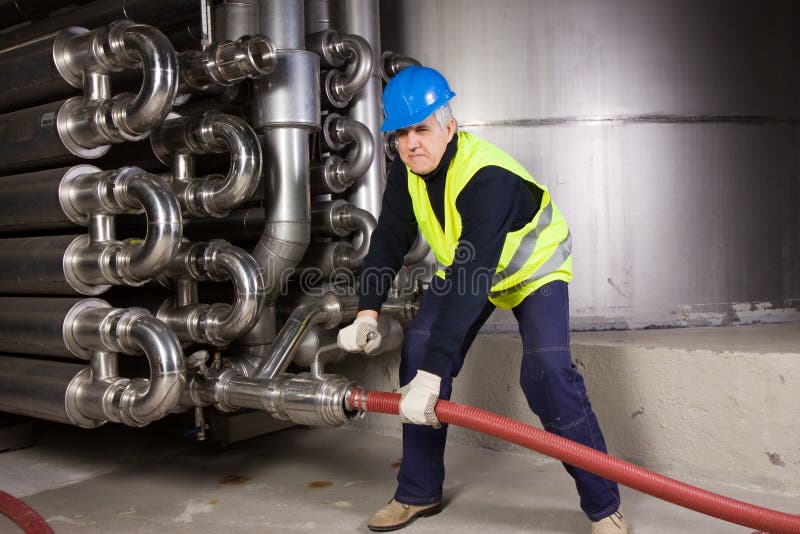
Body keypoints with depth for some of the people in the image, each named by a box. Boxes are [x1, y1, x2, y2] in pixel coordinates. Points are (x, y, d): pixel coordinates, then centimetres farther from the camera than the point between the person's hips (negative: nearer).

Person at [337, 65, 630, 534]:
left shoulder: (487, 178, -38)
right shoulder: (406, 174, -15)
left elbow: (473, 275, -46)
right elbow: (388, 243, -12)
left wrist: (432, 373, -51)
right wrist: (367, 314, -30)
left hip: (534, 268, -6)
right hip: (464, 269, 6)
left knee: (547, 373, -25)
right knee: (417, 351, -9)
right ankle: (419, 494, 5)